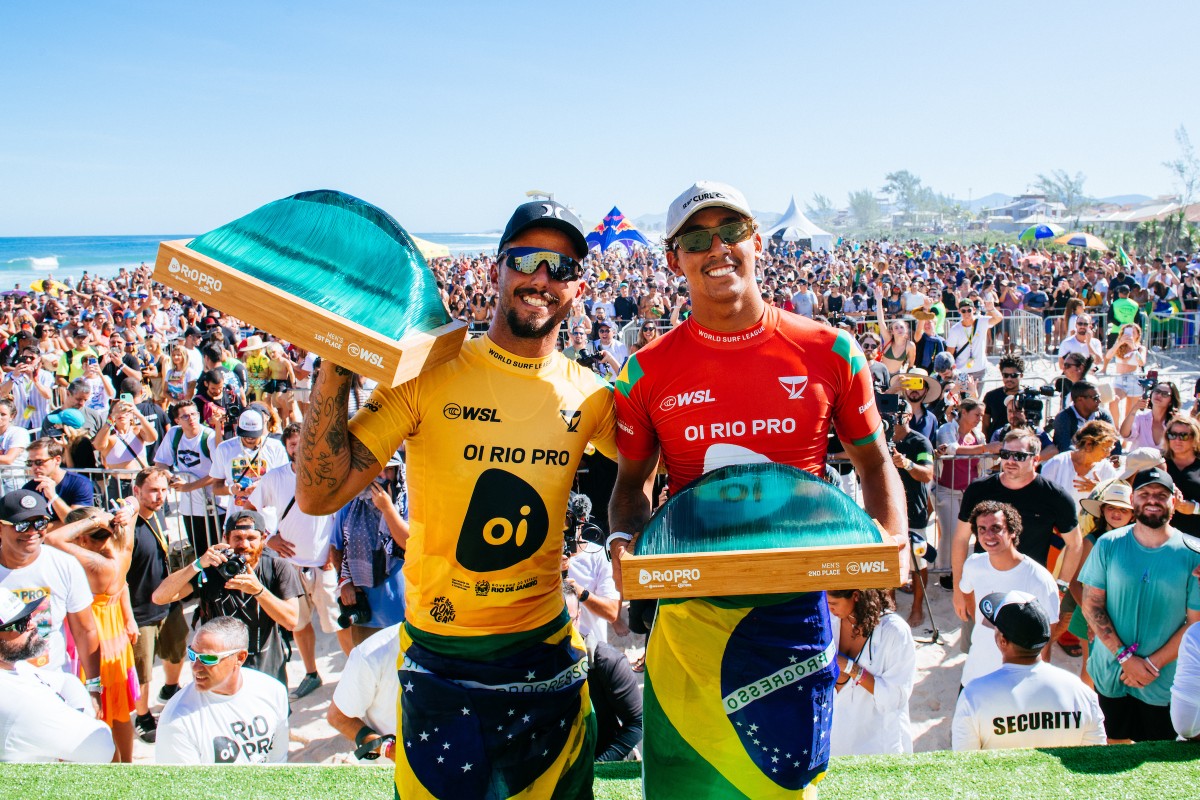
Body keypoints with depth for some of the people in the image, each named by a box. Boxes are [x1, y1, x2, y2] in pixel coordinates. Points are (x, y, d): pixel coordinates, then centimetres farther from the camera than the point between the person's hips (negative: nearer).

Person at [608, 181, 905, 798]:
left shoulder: (829, 353, 0)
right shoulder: (648, 371, 1)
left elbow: (874, 464, 10)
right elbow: (633, 482, 11)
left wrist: (892, 543, -6)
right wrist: (623, 541, -8)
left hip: (795, 603, 0)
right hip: (688, 605, 1)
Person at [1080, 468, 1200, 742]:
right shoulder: (1108, 545, -5)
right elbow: (1091, 604, -5)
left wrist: (1152, 664, -12)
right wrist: (1125, 657, -14)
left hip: (1164, 682, 0)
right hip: (1110, 673, 1)